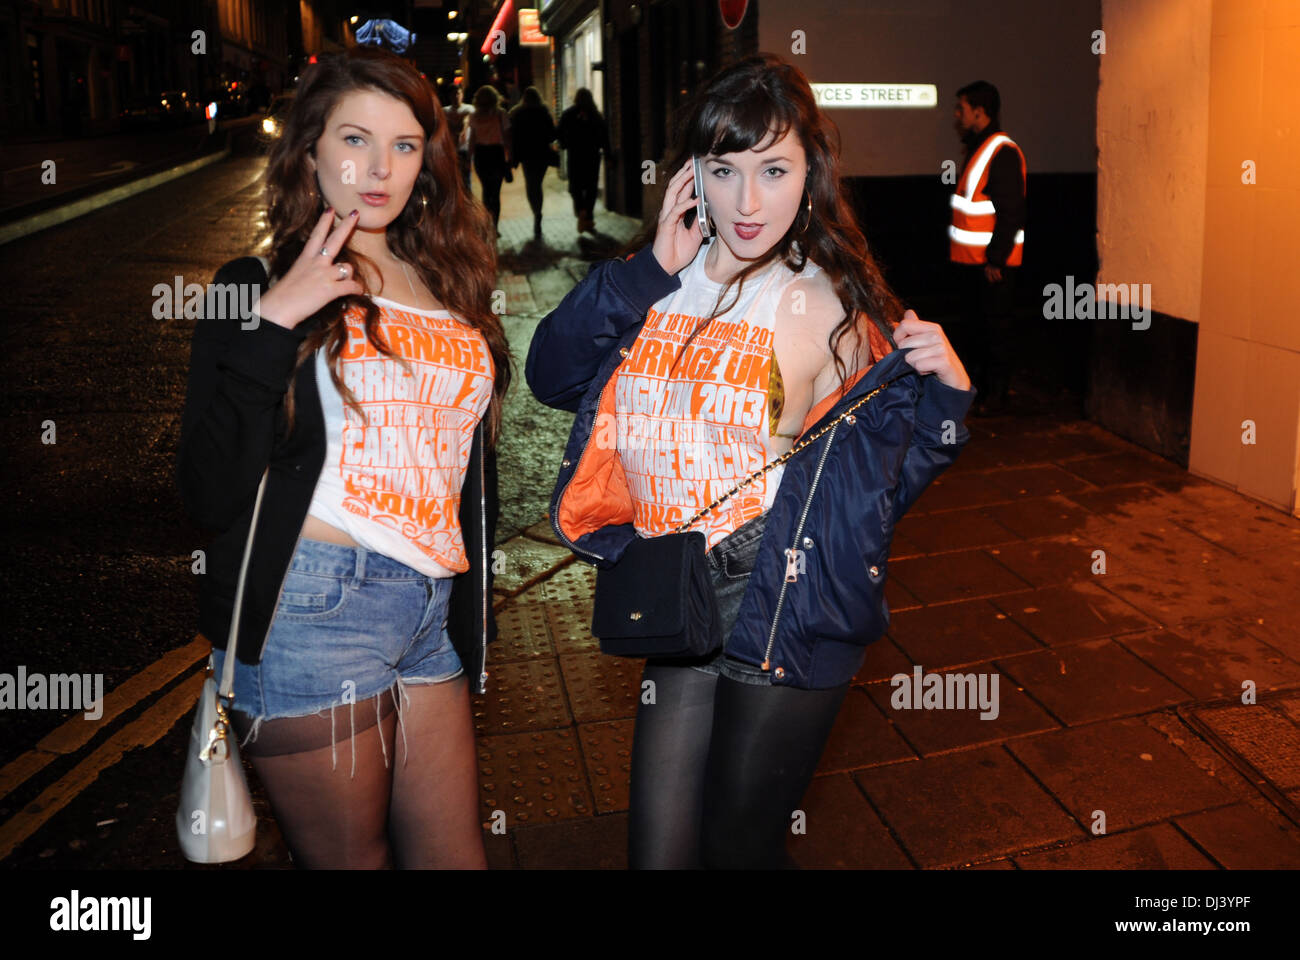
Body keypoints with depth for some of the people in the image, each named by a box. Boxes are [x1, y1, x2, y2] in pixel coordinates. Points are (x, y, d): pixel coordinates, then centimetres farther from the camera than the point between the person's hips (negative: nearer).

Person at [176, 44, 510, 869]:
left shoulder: (451, 285, 12)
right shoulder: (260, 287, -3)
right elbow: (212, 495, -13)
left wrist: (477, 606, 18)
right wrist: (273, 325, -19)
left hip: (434, 613, 5)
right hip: (313, 607, -5)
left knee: (454, 854, 11)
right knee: (351, 859, 10)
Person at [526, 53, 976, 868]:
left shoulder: (831, 305, -7)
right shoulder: (661, 282, 3)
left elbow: (882, 472, -4)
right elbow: (552, 376, -4)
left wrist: (943, 392, -20)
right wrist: (648, 272, -10)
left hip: (786, 609, -4)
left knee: (738, 846, 12)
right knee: (658, 847, 15)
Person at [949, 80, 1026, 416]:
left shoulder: (1003, 152, -15)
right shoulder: (976, 148, 16)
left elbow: (1010, 211, -19)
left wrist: (996, 259, -20)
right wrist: (958, 252, 15)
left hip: (993, 263, -9)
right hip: (970, 259, 9)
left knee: (995, 328, -2)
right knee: (973, 325, 15)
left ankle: (995, 395, 6)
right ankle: (977, 385, 26)